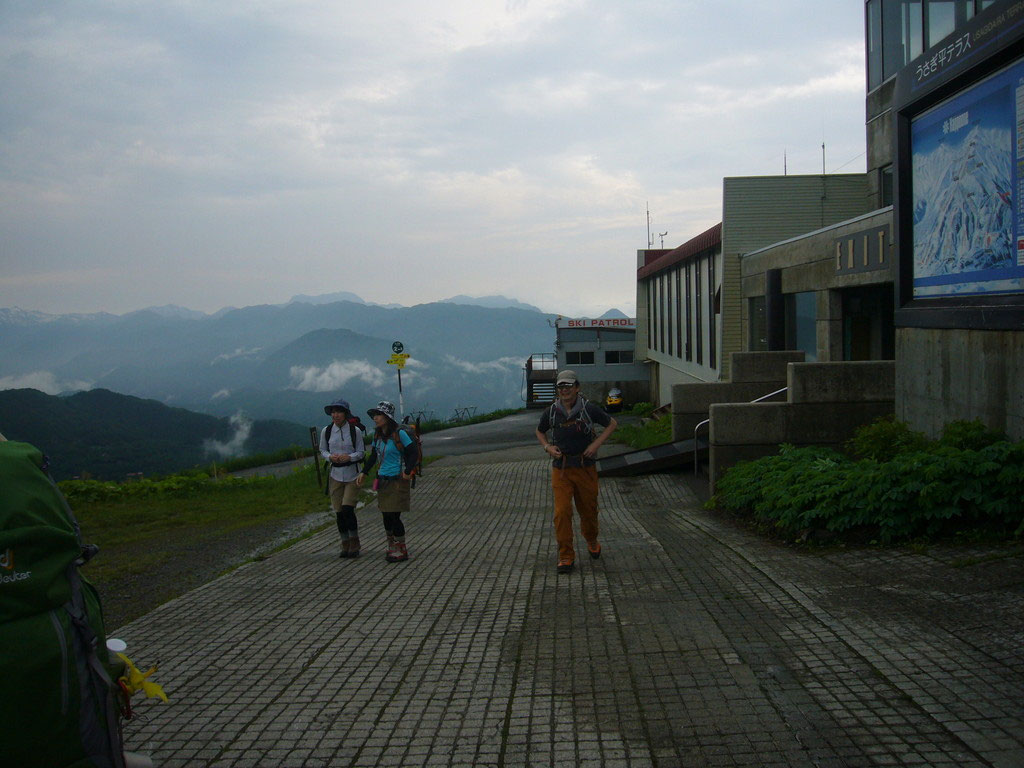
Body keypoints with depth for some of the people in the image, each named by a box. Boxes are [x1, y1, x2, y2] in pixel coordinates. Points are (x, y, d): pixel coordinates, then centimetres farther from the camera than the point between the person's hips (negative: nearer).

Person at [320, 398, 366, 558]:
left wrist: (350, 457, -20)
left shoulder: (355, 431, -6)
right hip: (335, 474, 3)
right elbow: (322, 450, 11)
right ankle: (345, 546, 17)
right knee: (339, 512, 3)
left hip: (352, 474, -3)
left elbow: (361, 452, 0)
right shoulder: (326, 431, 1)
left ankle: (354, 544, 4)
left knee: (348, 509, -13)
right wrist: (330, 457, -10)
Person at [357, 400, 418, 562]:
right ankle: (392, 547, 21)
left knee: (394, 515, -8)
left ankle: (401, 550, 3)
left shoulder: (399, 434, -12)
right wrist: (364, 472, 11)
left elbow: (414, 453, -11)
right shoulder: (377, 435, 8)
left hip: (397, 480, -7)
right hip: (383, 480, 7)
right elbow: (373, 456, 19)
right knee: (386, 516, 8)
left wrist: (407, 472, -13)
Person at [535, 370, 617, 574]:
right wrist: (547, 447, -2)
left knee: (588, 509, 12)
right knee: (562, 513, -10)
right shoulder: (551, 412, -1)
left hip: (585, 467, 0)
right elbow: (540, 432, 18)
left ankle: (592, 541, 43)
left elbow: (612, 423, 7)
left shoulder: (588, 409, -6)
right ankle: (566, 557, -3)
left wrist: (596, 444, -5)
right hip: (561, 469, 0)